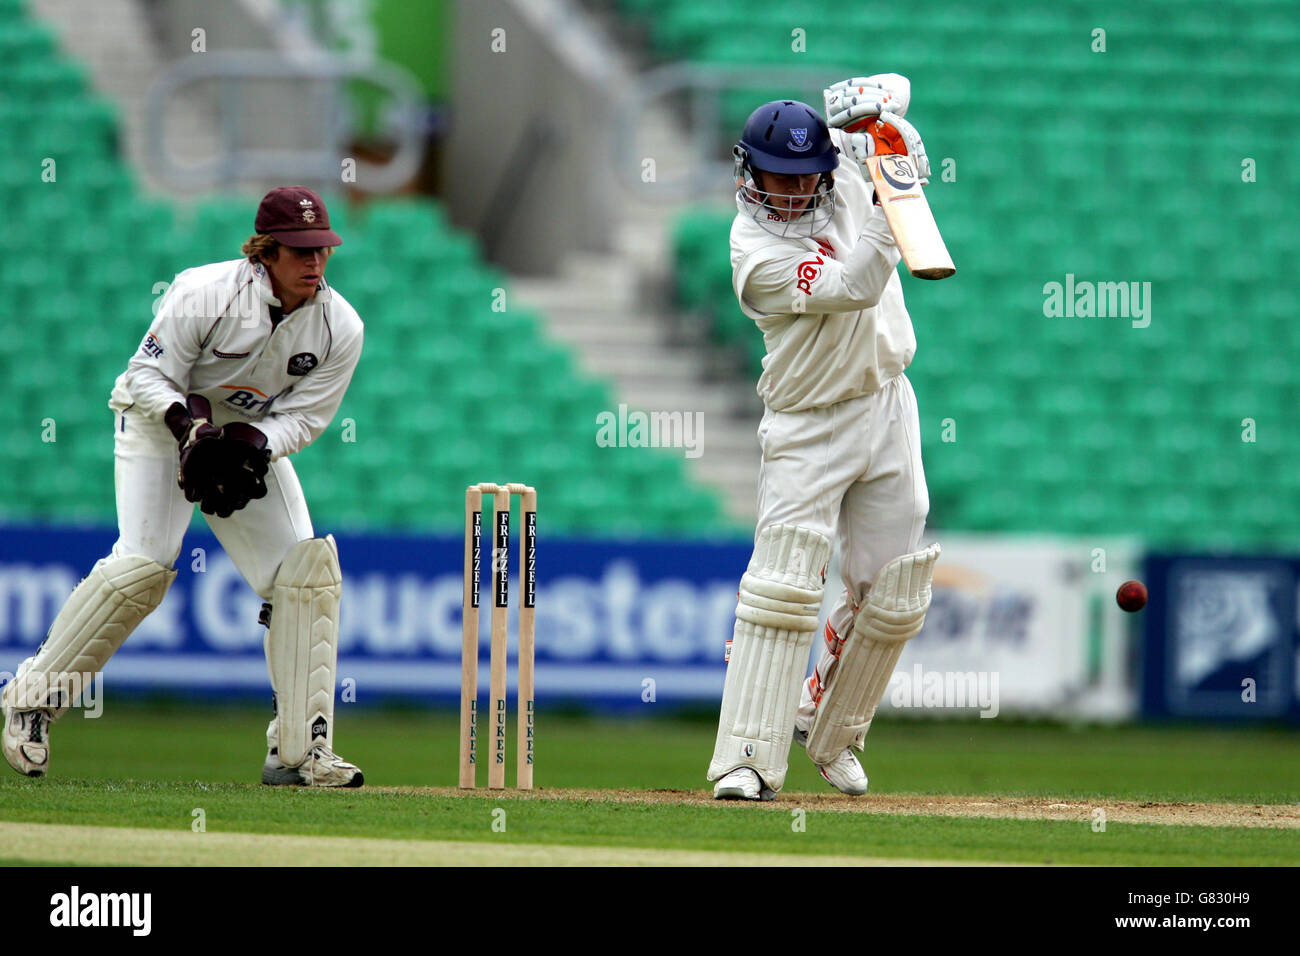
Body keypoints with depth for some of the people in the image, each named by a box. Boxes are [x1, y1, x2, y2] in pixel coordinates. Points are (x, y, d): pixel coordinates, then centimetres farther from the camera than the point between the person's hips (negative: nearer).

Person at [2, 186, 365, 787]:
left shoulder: (340, 328, -14)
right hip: (162, 423, -5)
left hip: (256, 438, 5)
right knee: (143, 566, -21)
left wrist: (251, 444, -28)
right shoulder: (204, 294, -26)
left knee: (306, 565, -10)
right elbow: (147, 377, -20)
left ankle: (299, 750, -6)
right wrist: (192, 425, -36)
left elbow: (303, 417, -9)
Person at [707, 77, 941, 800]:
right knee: (783, 590, -16)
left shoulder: (844, 168, -1)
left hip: (887, 413, 6)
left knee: (891, 601, 8)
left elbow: (894, 89, 11)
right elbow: (856, 287, -29)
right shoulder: (757, 251, -20)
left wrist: (868, 107, -12)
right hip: (808, 434, -6)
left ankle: (830, 731, 29)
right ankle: (749, 760, -17)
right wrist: (890, 199, -35)